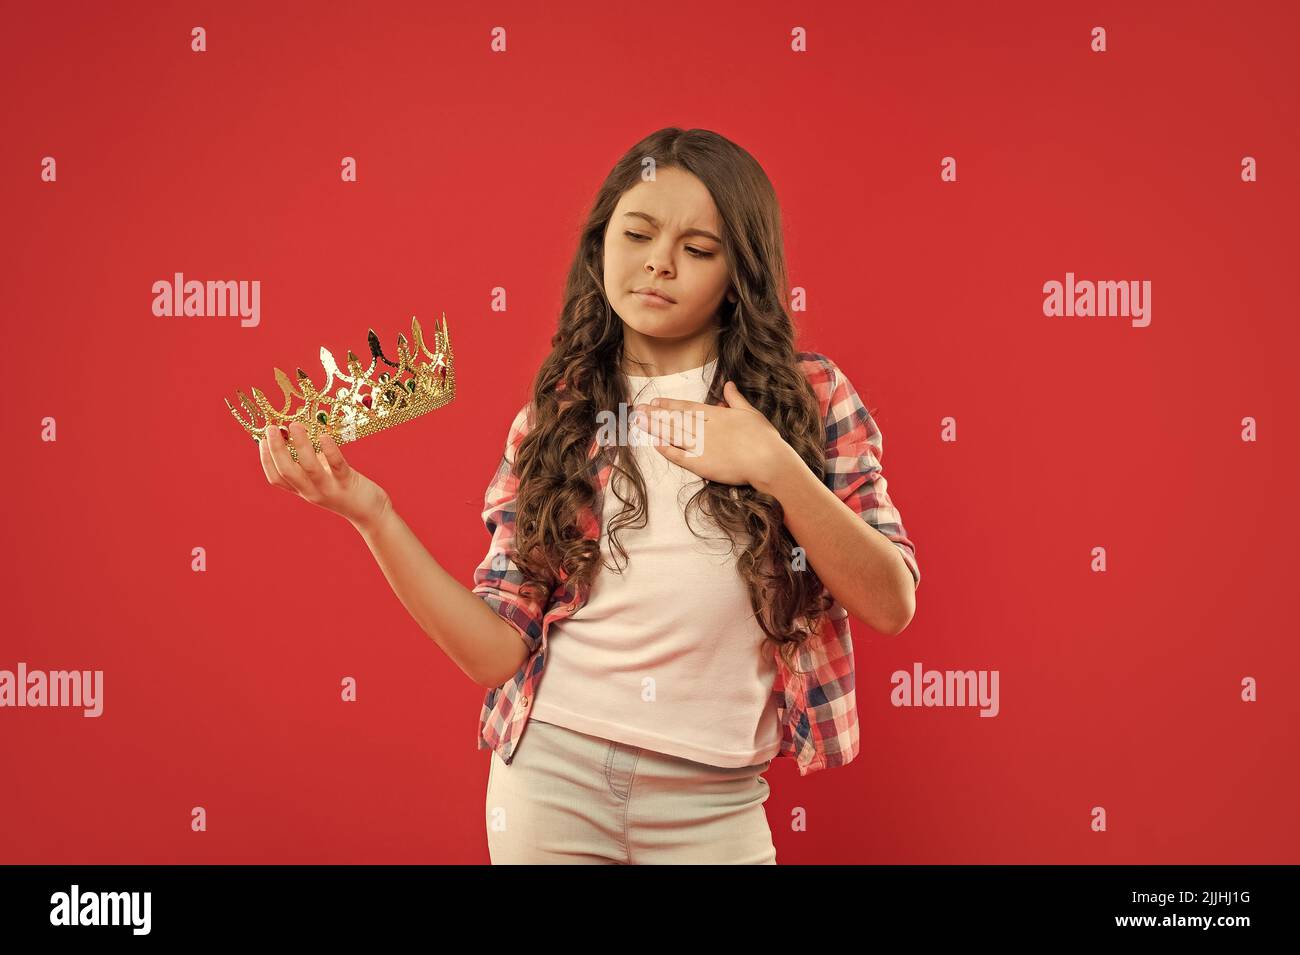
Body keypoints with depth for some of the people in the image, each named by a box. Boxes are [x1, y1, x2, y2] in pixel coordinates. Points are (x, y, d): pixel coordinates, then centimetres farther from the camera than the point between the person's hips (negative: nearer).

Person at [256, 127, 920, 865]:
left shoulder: (808, 395, -2)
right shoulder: (553, 420, 0)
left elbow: (892, 605, -7)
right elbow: (497, 652, -3)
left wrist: (777, 469, -18)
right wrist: (373, 515, -13)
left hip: (711, 803, -1)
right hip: (551, 777, 1)